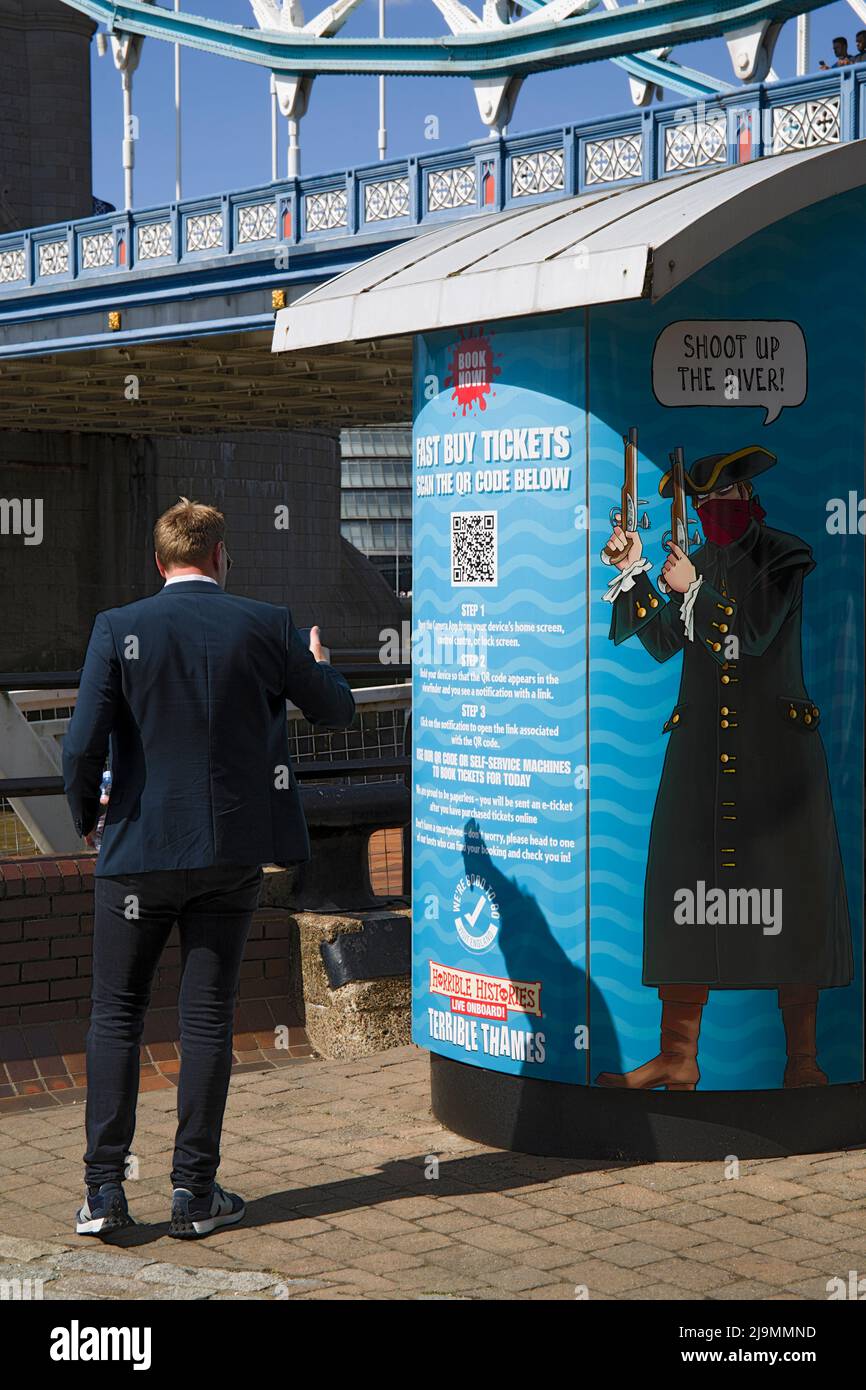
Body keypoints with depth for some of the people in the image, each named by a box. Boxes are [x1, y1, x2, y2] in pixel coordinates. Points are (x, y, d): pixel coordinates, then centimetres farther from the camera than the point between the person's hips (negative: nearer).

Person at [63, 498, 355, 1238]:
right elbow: (337, 711, 10)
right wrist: (319, 664, 32)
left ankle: (104, 1188, 6)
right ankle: (196, 1191, 11)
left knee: (116, 1015, 10)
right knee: (208, 1016, 8)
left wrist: (86, 814, 6)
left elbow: (84, 745, -13)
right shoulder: (267, 625, -3)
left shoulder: (118, 629, -7)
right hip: (232, 850, 1)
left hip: (140, 848, -1)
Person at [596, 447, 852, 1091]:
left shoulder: (784, 557, 1)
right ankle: (678, 1057, 5)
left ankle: (802, 1059, 4)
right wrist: (634, 572, 0)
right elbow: (663, 641, 6)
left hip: (776, 747, -4)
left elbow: (756, 635, -10)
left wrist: (695, 591, -13)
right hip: (701, 751, 4)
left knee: (791, 899, -3)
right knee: (684, 894, 0)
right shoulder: (693, 562, 15)